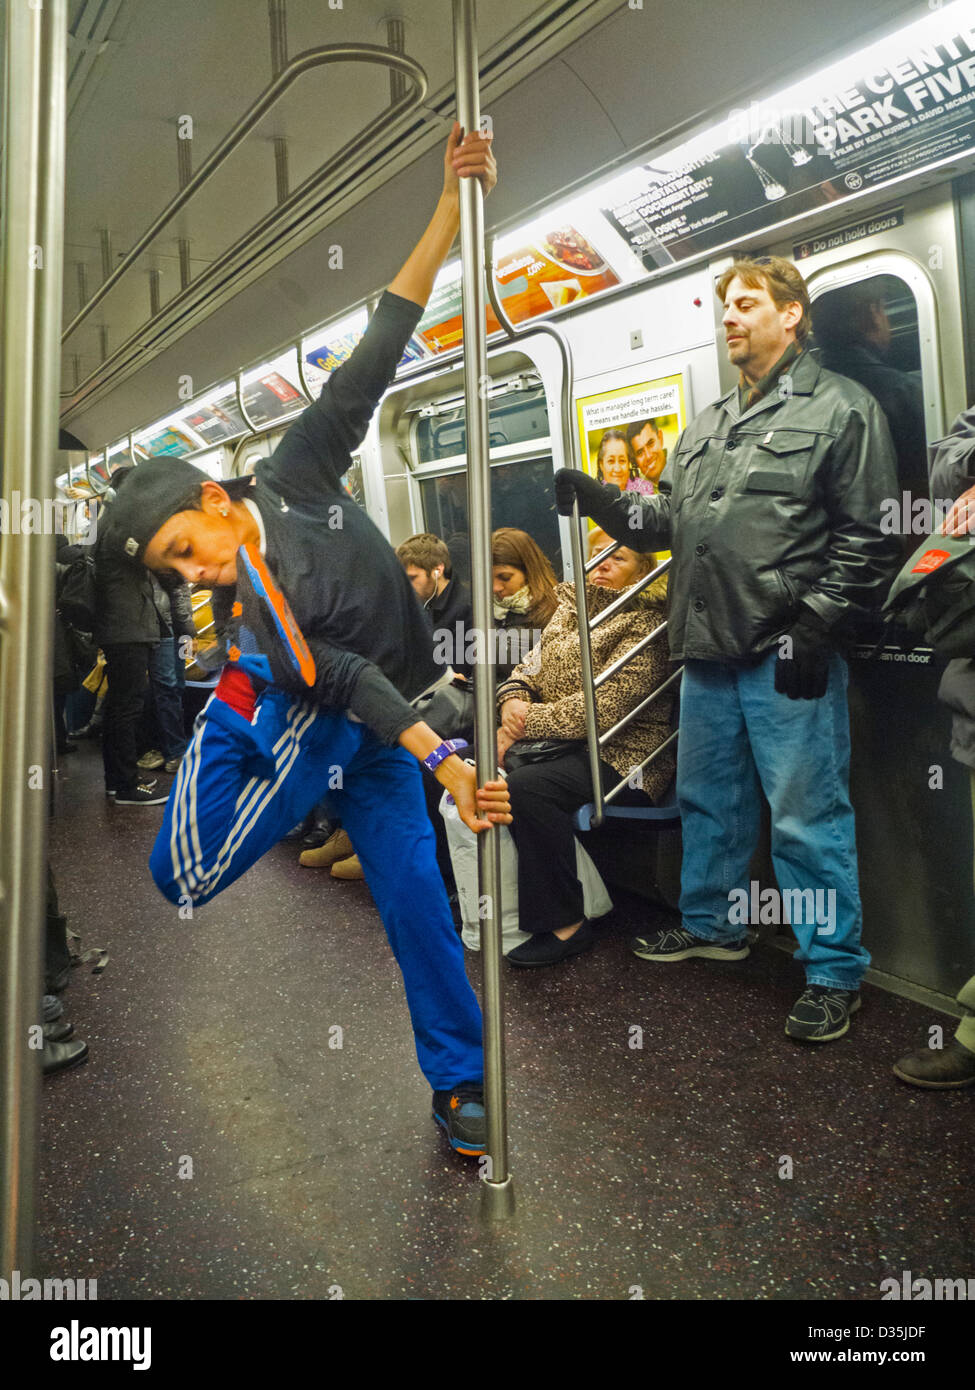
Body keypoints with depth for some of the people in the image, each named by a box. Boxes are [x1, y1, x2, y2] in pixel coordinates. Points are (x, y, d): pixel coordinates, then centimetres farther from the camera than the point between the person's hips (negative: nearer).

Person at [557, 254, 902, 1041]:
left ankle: (835, 972, 14)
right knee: (709, 799, 18)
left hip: (788, 656, -7)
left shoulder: (842, 409, -1)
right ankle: (712, 925, 38)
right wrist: (603, 502, 4)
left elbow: (869, 538, -8)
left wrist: (815, 628, -15)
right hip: (708, 652, 7)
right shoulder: (707, 427, 20)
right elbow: (668, 521, 19)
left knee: (808, 815, -1)